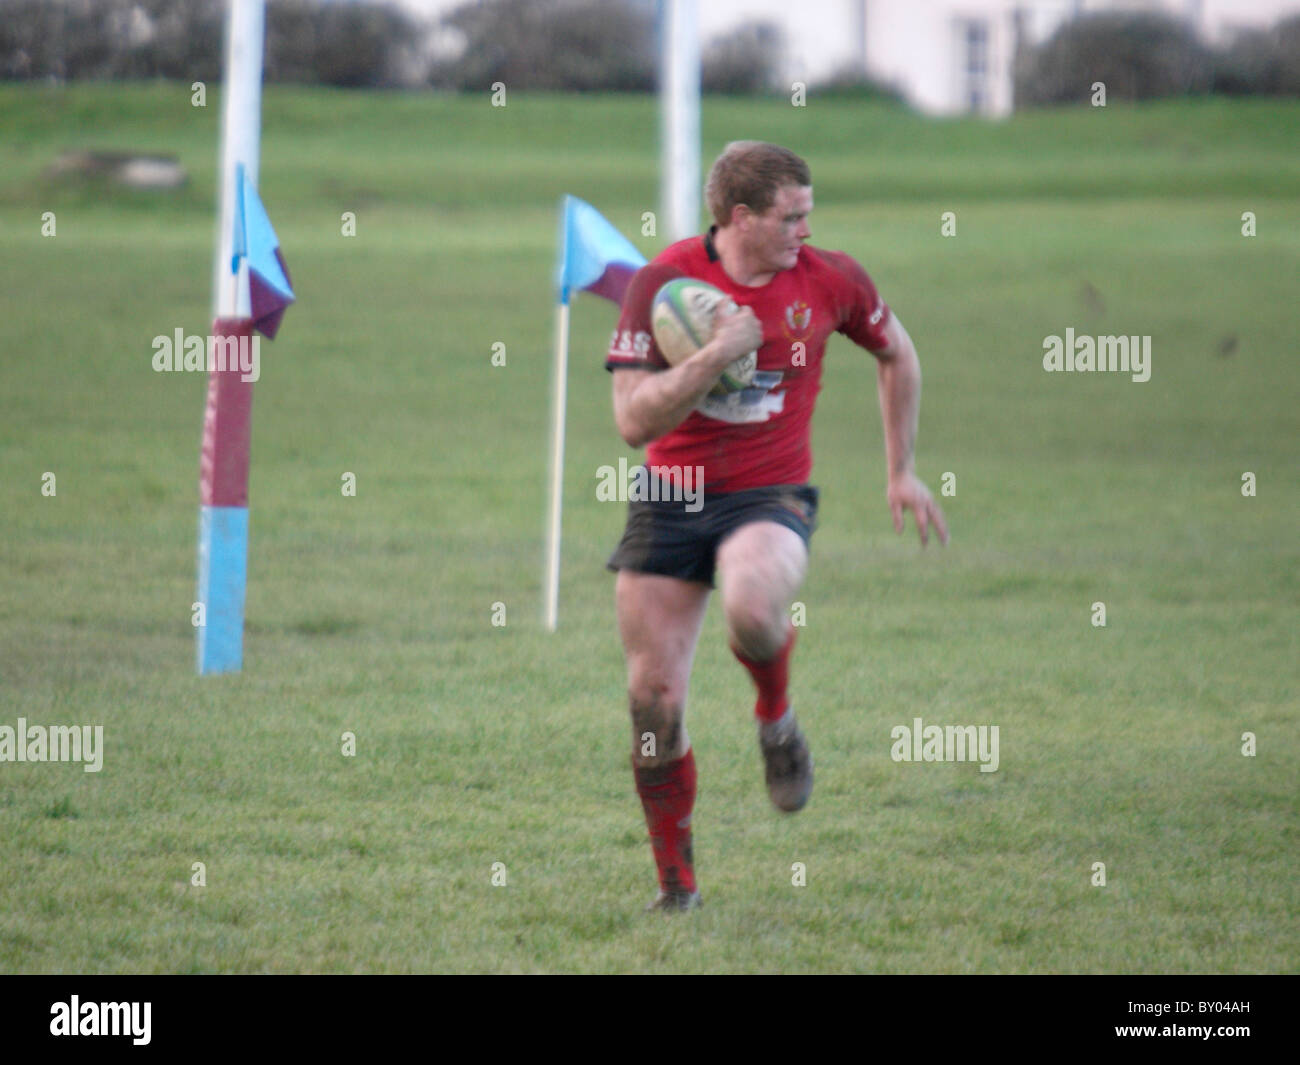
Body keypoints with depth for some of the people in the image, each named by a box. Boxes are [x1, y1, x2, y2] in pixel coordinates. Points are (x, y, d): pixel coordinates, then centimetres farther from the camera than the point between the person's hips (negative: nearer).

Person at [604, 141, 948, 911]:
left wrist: (903, 471, 17)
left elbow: (897, 355, 16)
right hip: (670, 498, 1)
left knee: (753, 607, -36)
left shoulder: (830, 280, -5)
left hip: (771, 494, -1)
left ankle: (778, 722, -1)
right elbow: (633, 421, -15)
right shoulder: (665, 281, -11)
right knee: (654, 696, -3)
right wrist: (716, 356, -26)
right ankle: (677, 884, 15)